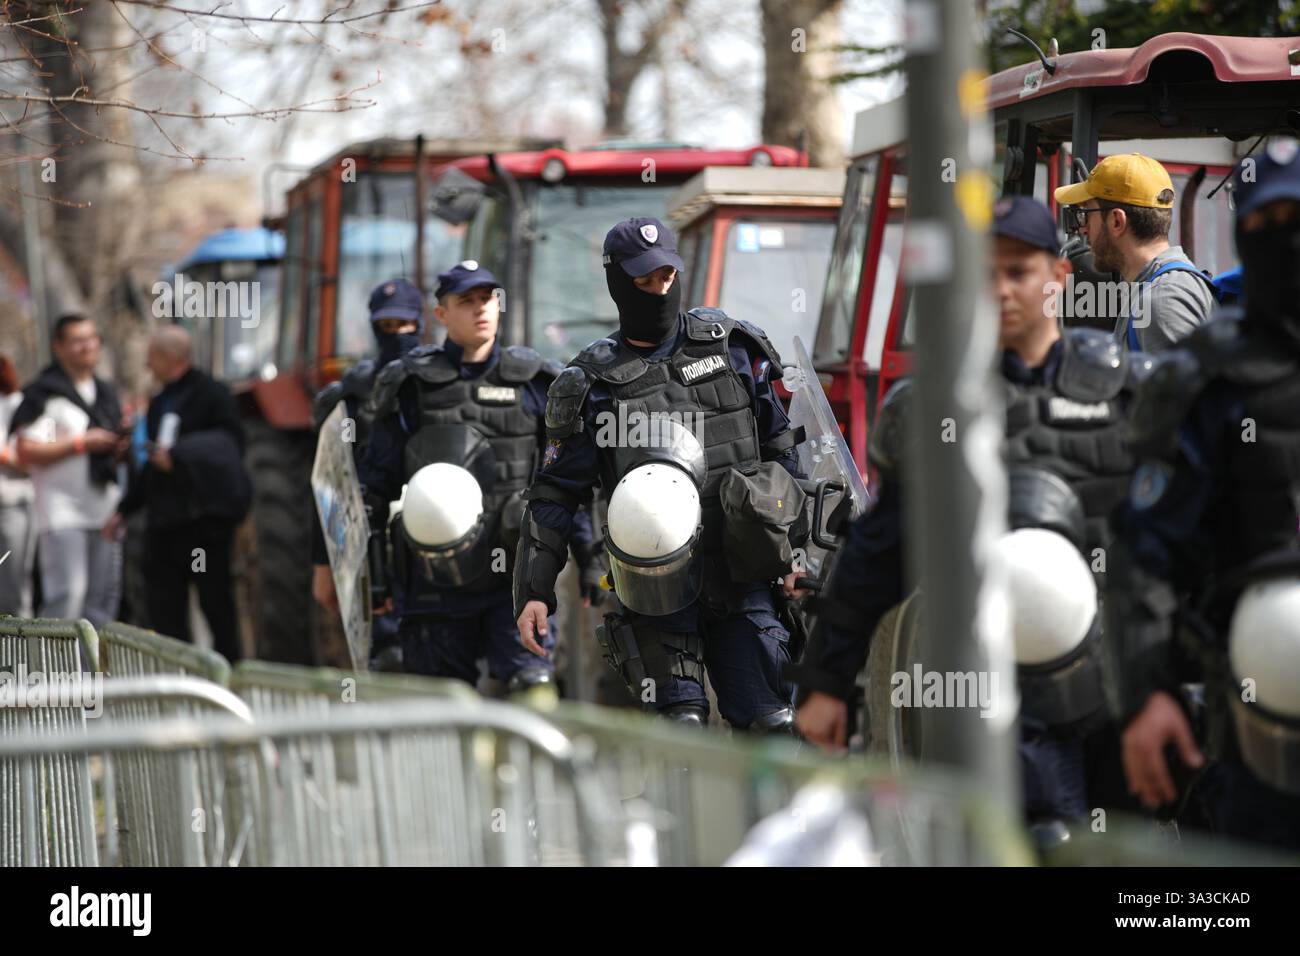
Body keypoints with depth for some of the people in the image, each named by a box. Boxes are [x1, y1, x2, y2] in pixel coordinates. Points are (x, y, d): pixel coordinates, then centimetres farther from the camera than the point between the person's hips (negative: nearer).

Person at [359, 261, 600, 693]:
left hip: (517, 578, 0)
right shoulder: (412, 385, 6)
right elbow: (376, 482, 9)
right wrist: (365, 571, 5)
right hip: (437, 586, 0)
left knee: (532, 686, -17)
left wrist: (590, 560, 9)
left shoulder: (533, 382, 9)